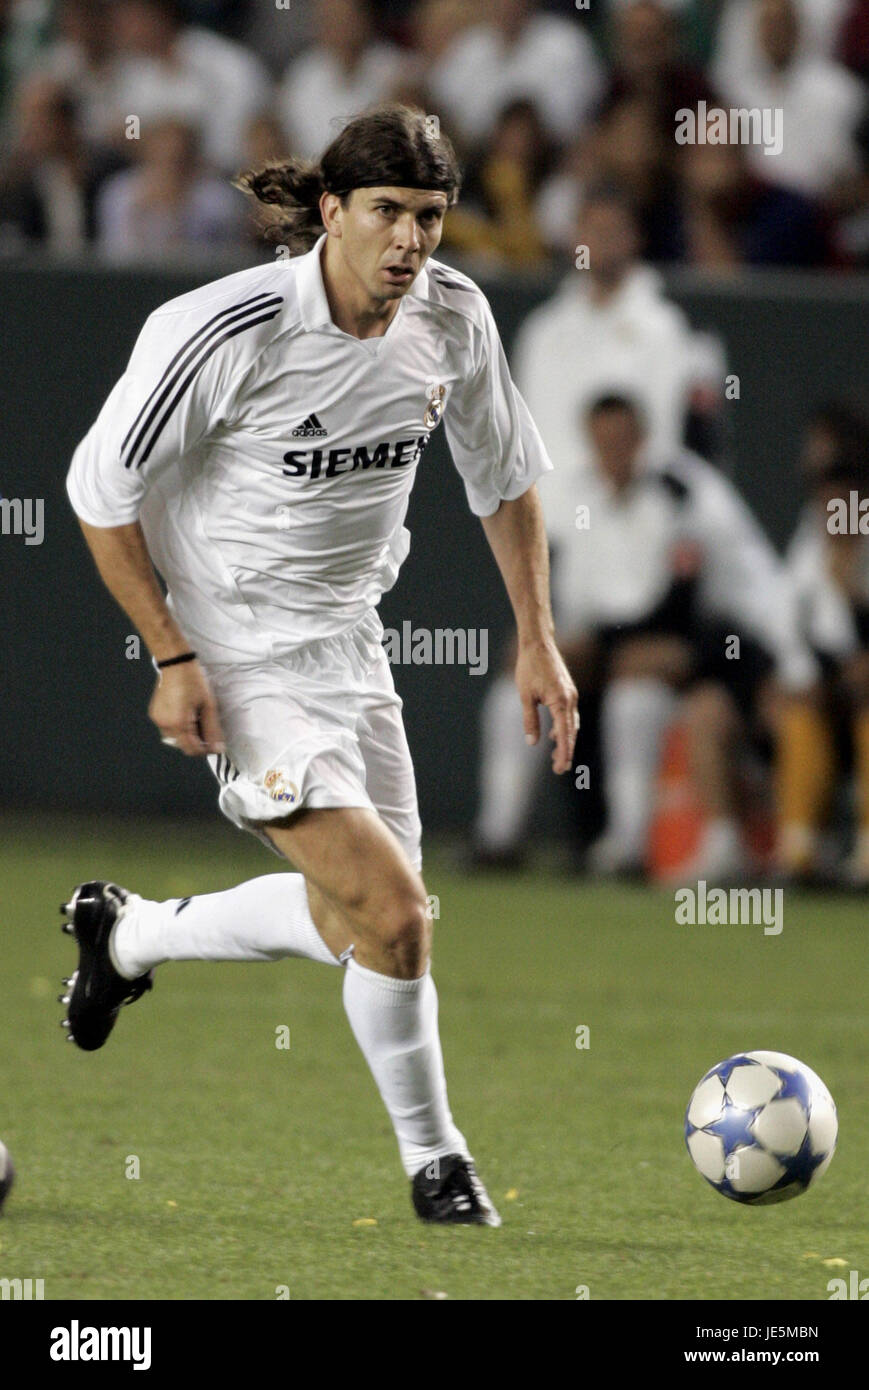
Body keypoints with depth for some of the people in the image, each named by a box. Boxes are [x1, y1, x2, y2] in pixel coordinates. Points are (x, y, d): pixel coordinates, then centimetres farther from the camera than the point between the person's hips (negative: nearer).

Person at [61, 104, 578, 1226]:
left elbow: (503, 473, 11)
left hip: (350, 645, 7)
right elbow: (102, 488, -14)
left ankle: (125, 933, 37)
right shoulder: (226, 332, -24)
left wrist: (536, 638, 6)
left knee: (357, 925, 13)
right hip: (240, 661, -7)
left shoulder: (453, 318, -6)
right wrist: (172, 658, -16)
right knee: (391, 912, -18)